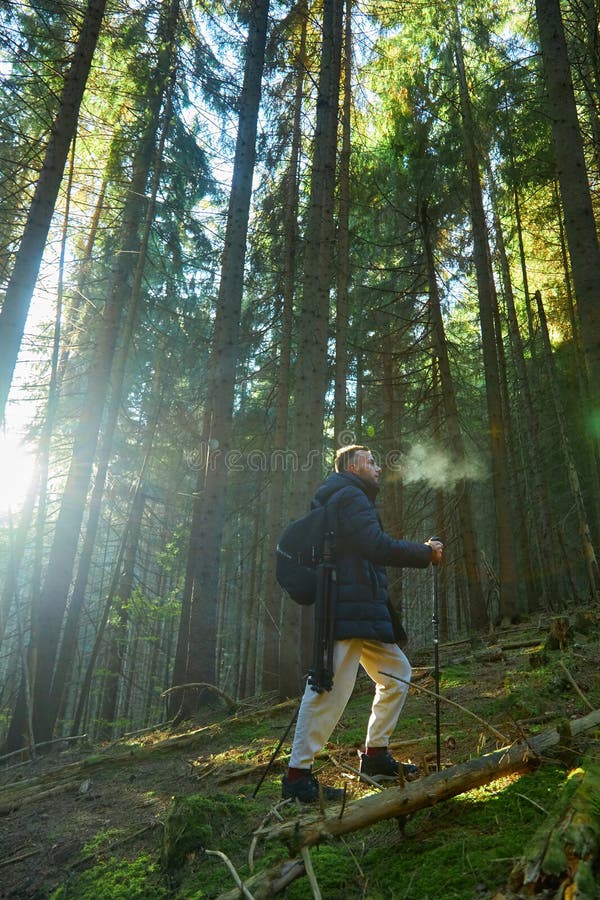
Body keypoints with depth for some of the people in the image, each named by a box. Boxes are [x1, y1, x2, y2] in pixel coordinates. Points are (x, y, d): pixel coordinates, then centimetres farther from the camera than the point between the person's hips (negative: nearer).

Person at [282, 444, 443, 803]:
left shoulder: (349, 499, 26)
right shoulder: (351, 497, -7)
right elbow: (378, 545, -19)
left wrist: (421, 552, 16)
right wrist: (426, 553, -8)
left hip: (364, 611, 11)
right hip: (349, 611, -11)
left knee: (397, 672, 16)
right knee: (332, 686, -11)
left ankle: (376, 754, 22)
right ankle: (298, 774, -4)